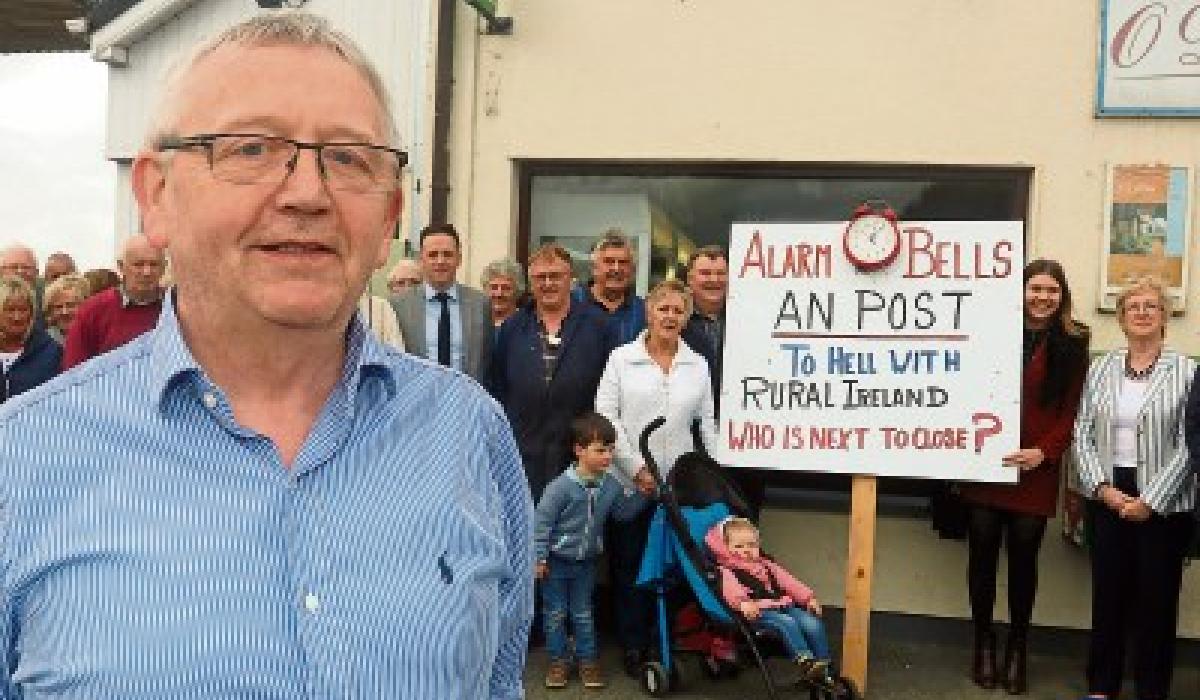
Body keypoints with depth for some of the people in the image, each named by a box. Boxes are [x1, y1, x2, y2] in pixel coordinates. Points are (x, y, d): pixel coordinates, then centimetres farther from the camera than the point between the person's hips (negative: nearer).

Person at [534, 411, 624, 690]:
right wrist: (539, 558, -16)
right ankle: (558, 660, 23)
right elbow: (542, 521, -18)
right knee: (555, 613, 9)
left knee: (583, 614, 15)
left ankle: (588, 660, 26)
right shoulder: (562, 486, -23)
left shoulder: (610, 485, -6)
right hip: (557, 561, -4)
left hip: (586, 562, 4)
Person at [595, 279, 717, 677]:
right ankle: (632, 646, 18)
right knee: (630, 565, 5)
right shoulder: (621, 359, 1)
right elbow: (606, 417, -5)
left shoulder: (698, 365, 8)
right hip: (631, 483, -2)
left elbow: (708, 425, 10)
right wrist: (637, 468, -10)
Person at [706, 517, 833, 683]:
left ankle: (824, 667, -15)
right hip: (759, 611, -6)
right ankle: (805, 662, -42)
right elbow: (731, 590, -17)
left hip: (785, 605, 6)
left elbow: (788, 582, 23)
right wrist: (743, 603, -39)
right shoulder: (727, 570, 6)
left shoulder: (766, 564, 28)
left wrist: (808, 597, 7)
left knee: (813, 623, -18)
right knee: (786, 623, -34)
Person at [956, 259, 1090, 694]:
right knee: (982, 556, 5)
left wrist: (1044, 452, -14)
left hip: (1035, 470, 0)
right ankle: (983, 643, 21)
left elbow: (1070, 412, 1)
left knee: (1023, 561, 6)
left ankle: (1017, 649, 21)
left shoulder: (1072, 346, 5)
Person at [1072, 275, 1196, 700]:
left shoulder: (1187, 372, -3)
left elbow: (1188, 445, -8)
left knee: (1157, 597, 5)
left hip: (1162, 501, -2)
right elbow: (1082, 434, 4)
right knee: (1108, 591, 9)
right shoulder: (1100, 369, 7)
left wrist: (1150, 501, -13)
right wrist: (1102, 488, -8)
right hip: (1107, 496, 3)